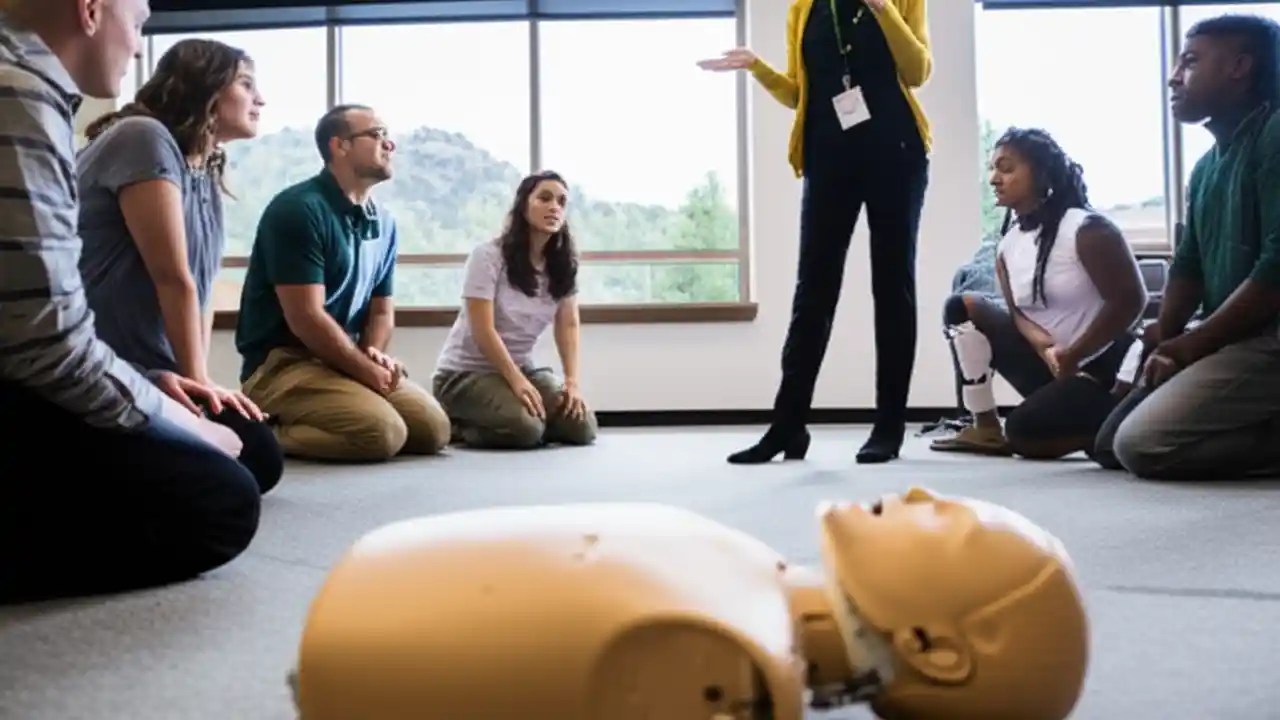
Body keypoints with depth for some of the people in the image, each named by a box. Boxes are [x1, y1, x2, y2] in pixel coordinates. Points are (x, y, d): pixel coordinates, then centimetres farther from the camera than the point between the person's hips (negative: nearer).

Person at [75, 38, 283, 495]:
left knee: (262, 458, 0)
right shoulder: (144, 138, -12)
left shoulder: (207, 171, 15)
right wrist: (198, 379, -12)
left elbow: (201, 288, 7)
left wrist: (198, 379, -3)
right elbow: (173, 279, -15)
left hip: (151, 372, 9)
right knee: (228, 468, -18)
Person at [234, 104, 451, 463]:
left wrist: (374, 354, -7)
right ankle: (269, 433, -6)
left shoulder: (383, 221, 9)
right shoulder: (300, 209, -14)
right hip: (284, 362, -8)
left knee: (434, 429, 0)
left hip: (347, 361, 8)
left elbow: (382, 310, 14)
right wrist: (368, 369, -12)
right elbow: (305, 319, -19)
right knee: (383, 432, -27)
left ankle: (301, 424, 10)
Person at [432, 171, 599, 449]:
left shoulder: (564, 264, 1)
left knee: (582, 427, -12)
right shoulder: (488, 255, -16)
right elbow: (483, 331, -20)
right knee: (526, 427, -32)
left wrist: (572, 381, -14)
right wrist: (517, 382, -26)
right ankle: (457, 425, -1)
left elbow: (568, 326, 0)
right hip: (466, 372, -7)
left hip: (522, 368, 7)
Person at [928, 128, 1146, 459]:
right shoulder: (1007, 247, 6)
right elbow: (1019, 315, 0)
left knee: (1023, 430, -28)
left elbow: (1130, 301, -17)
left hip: (1104, 367, -7)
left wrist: (1073, 356, -16)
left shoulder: (1086, 228, -14)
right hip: (1051, 364, 7)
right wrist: (1046, 349, -21)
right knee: (963, 307, -6)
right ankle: (986, 428, -5)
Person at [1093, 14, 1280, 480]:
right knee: (1110, 444, 7)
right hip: (1229, 339, 9)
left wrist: (1194, 342, -15)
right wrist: (1165, 338, -5)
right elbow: (1188, 265, 14)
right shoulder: (1206, 165, 17)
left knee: (1141, 445, -21)